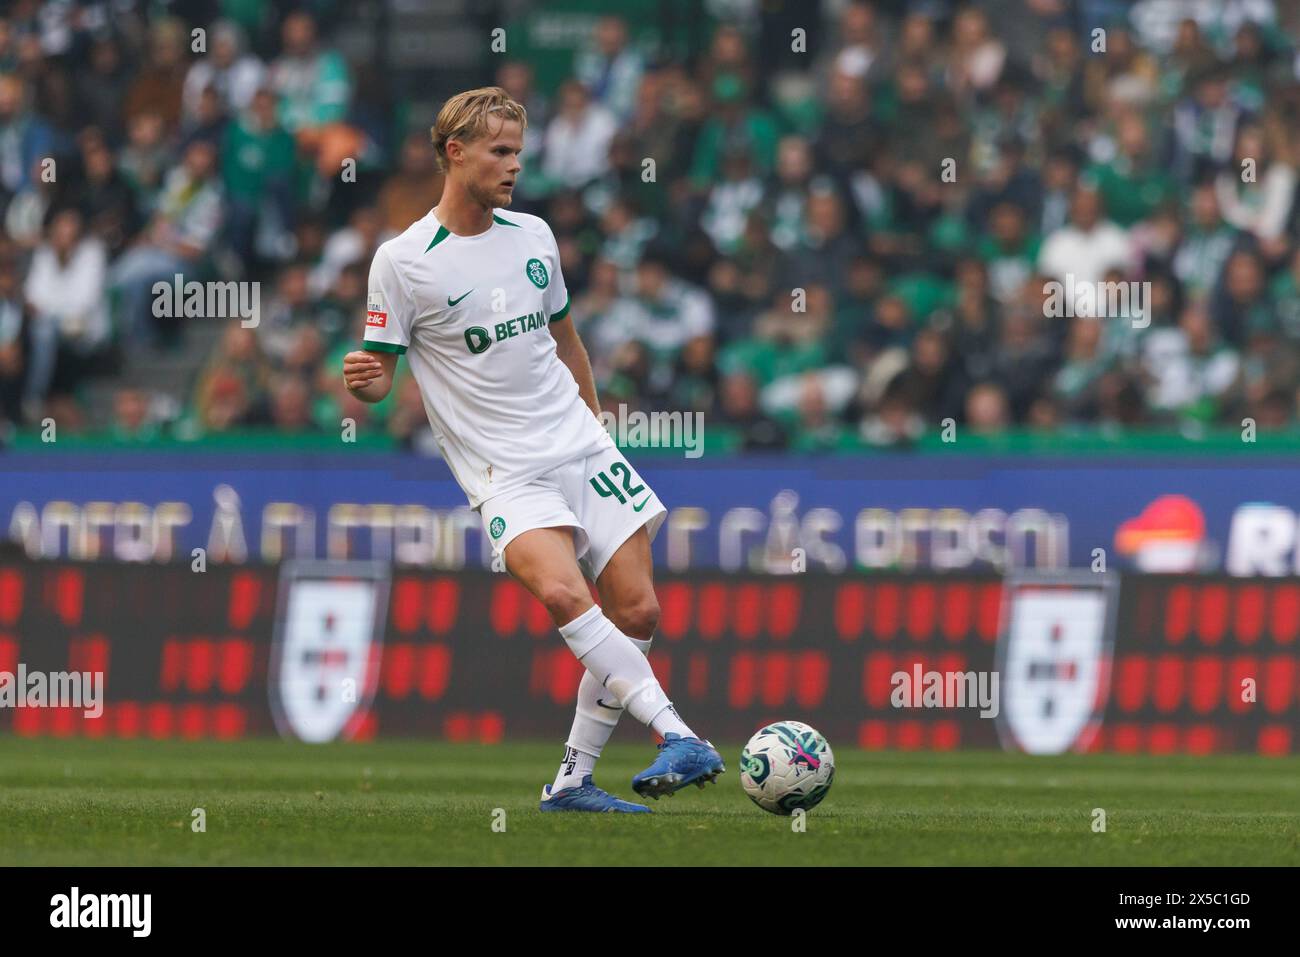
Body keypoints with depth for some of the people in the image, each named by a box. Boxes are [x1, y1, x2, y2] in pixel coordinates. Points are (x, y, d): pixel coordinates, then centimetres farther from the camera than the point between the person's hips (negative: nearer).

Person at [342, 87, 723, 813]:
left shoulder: (533, 236, 10)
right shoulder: (403, 261, -5)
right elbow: (381, 370, -1)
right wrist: (367, 381, -24)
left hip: (581, 447, 5)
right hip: (506, 472, -5)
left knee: (636, 611, -3)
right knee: (561, 590, -30)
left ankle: (573, 780, 8)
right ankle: (680, 738, -34)